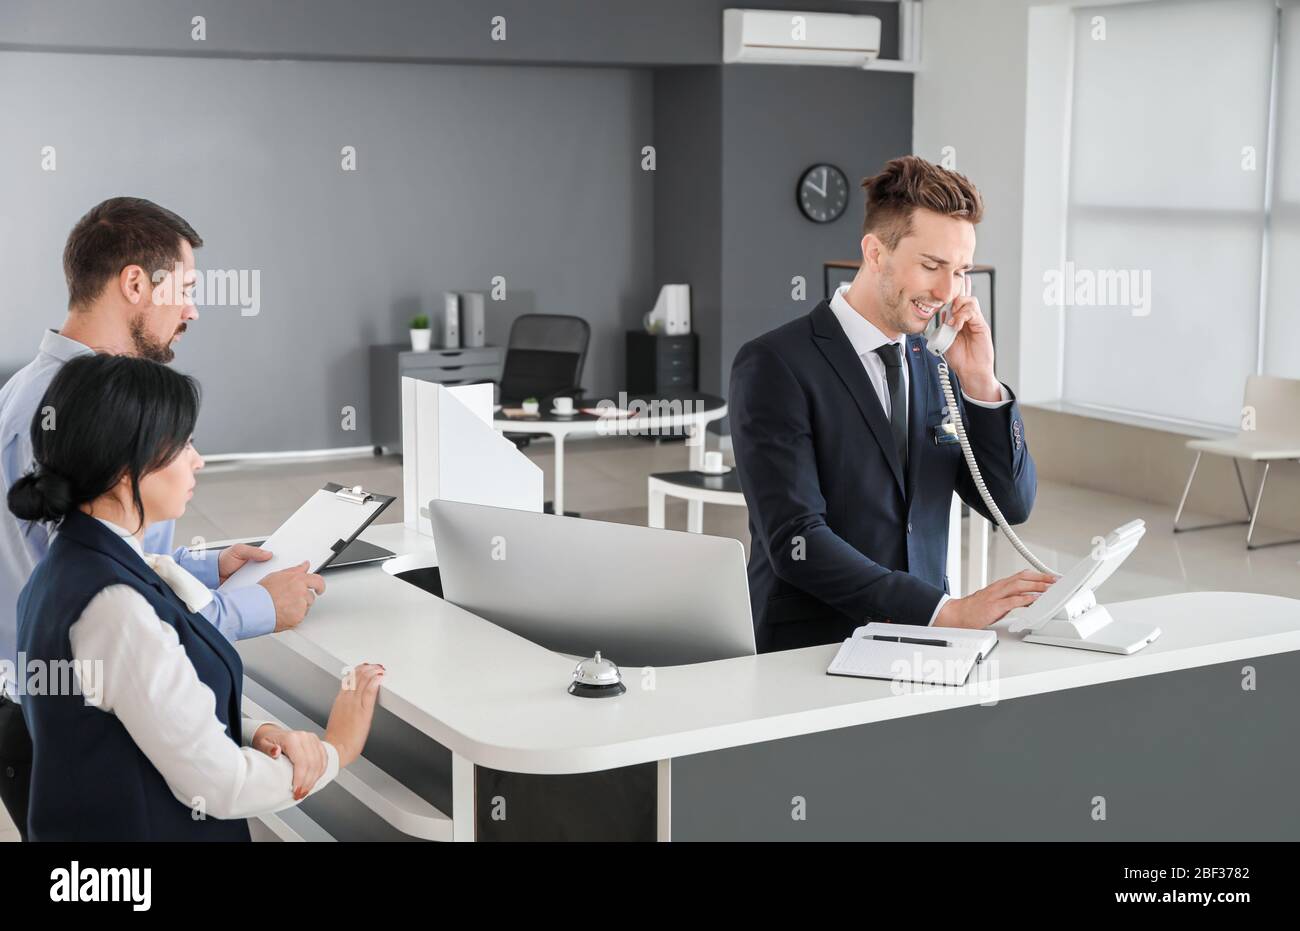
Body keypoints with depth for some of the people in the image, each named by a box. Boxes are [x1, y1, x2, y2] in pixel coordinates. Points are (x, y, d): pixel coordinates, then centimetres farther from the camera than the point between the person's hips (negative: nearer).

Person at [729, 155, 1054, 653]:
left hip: (921, 647, 6)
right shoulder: (775, 366, -9)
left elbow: (1012, 505, 10)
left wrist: (979, 381, -4)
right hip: (812, 649, -6)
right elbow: (796, 542, -17)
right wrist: (949, 610, -22)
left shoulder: (937, 361, 10)